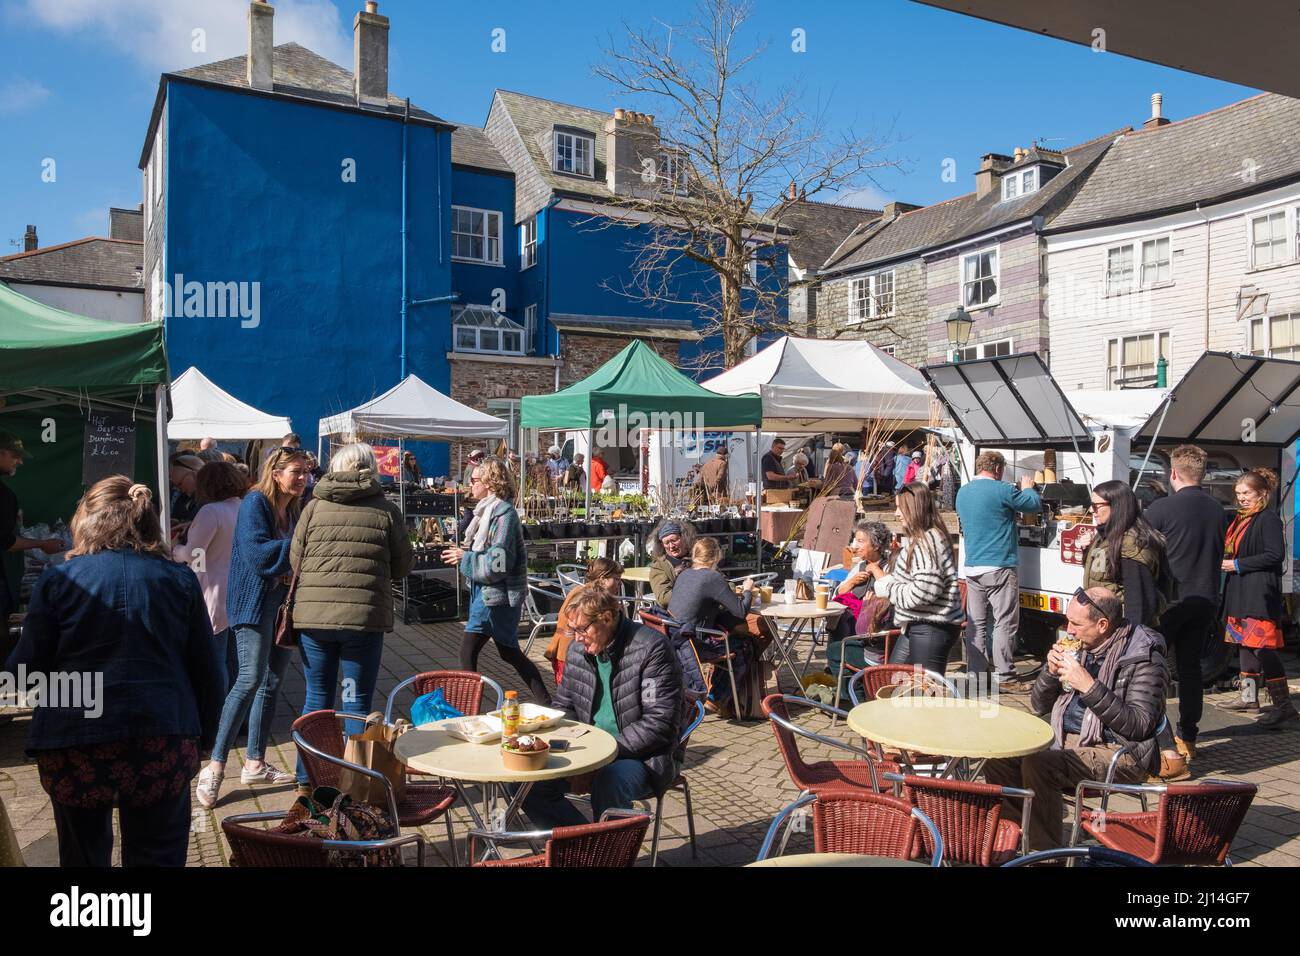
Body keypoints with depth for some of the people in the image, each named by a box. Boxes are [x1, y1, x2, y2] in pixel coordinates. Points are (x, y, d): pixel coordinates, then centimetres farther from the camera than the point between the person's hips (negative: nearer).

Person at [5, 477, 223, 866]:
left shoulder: (57, 580, -2)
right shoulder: (181, 579, 3)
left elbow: (24, 670, 1)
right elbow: (206, 672, 4)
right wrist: (201, 739, 13)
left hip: (74, 745, 0)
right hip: (164, 741, 0)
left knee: (84, 854, 21)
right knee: (158, 856, 12)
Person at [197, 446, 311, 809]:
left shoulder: (296, 509, 12)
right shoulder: (255, 503, -10)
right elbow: (256, 552, -21)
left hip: (282, 602, 8)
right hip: (254, 602, -8)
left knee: (272, 682, 10)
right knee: (250, 679, -16)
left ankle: (254, 764, 19)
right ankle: (215, 767, -9)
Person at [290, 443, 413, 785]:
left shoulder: (315, 506, 3)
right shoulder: (387, 510, -1)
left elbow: (295, 560, 7)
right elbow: (402, 567, 4)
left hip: (313, 615, 2)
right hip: (365, 616, -2)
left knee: (316, 698, 16)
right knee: (357, 704, 9)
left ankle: (308, 778, 26)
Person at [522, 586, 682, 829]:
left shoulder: (651, 648, -16)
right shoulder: (577, 649, 5)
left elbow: (659, 723, -20)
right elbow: (564, 706, 17)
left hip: (644, 756, -6)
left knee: (609, 783, -37)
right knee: (528, 784, -12)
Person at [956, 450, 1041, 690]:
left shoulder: (962, 492, 11)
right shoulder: (1001, 490, -12)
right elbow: (1035, 505, -2)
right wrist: (1028, 488, 21)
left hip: (972, 568, 7)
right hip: (999, 567, -7)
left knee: (977, 624, 10)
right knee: (1005, 623, -1)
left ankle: (977, 674, 14)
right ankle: (1005, 677, 1)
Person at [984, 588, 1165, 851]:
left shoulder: (1143, 656, -9)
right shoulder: (1080, 645, 11)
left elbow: (1139, 726, -19)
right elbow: (1040, 706, 14)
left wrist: (1088, 686, -24)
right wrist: (1051, 670, -5)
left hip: (1118, 752, -7)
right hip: (1066, 741, 7)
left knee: (1037, 764, -31)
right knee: (997, 760, -14)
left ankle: (1045, 854, -16)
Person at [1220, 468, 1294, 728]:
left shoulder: (1268, 518, -11)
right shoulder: (1240, 518, 15)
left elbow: (1276, 555, -18)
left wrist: (1238, 565, -16)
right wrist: (1227, 562, 7)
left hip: (1260, 593, -10)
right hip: (1241, 593, 10)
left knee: (1262, 648, -13)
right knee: (1245, 644, 15)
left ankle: (1284, 706, -11)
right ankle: (1249, 697, 25)